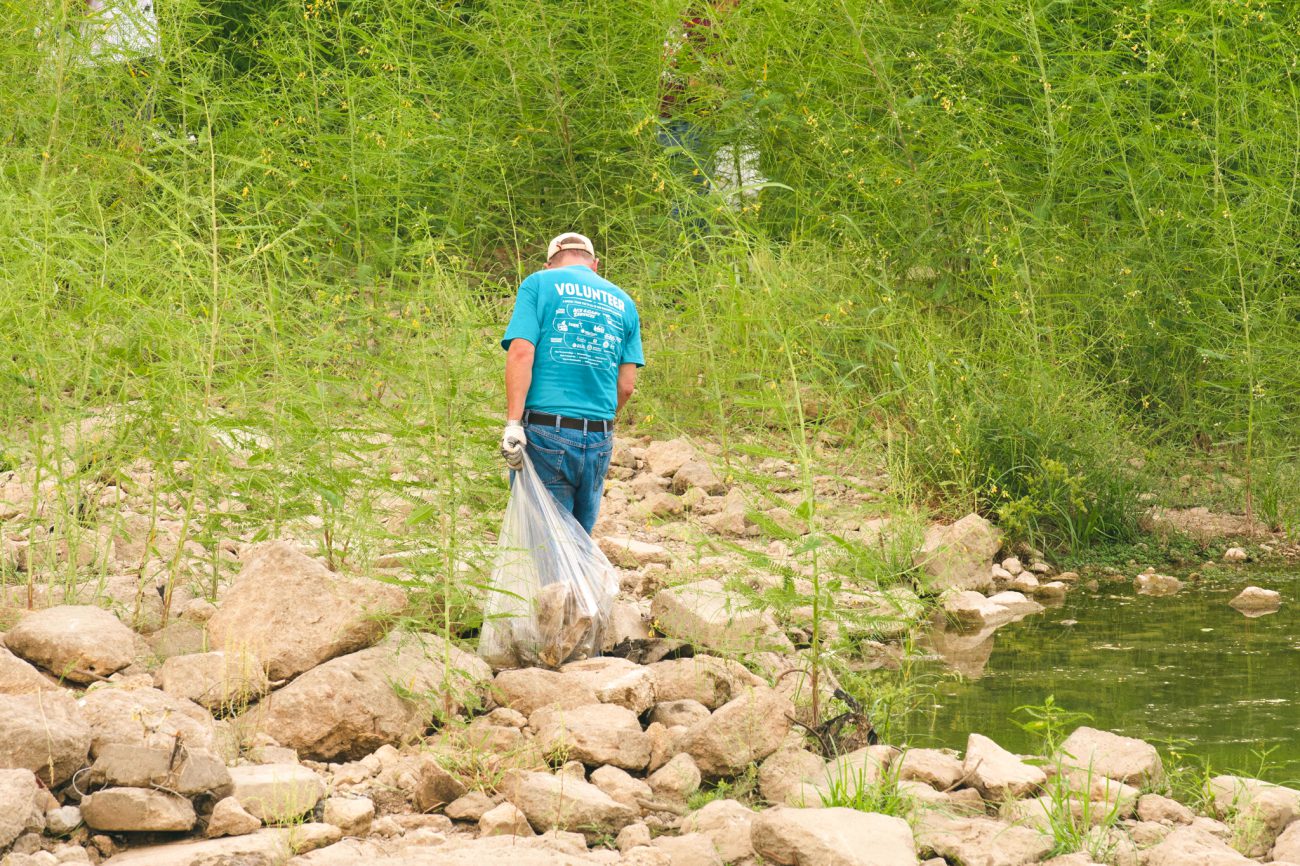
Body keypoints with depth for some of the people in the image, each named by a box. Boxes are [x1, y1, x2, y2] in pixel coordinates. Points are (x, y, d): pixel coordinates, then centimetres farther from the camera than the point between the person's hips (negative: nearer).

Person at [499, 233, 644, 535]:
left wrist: (513, 423, -14)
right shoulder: (623, 303, 16)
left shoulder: (539, 284, 4)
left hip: (546, 433, -4)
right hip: (600, 440, 4)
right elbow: (626, 385, 10)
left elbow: (520, 352, -10)